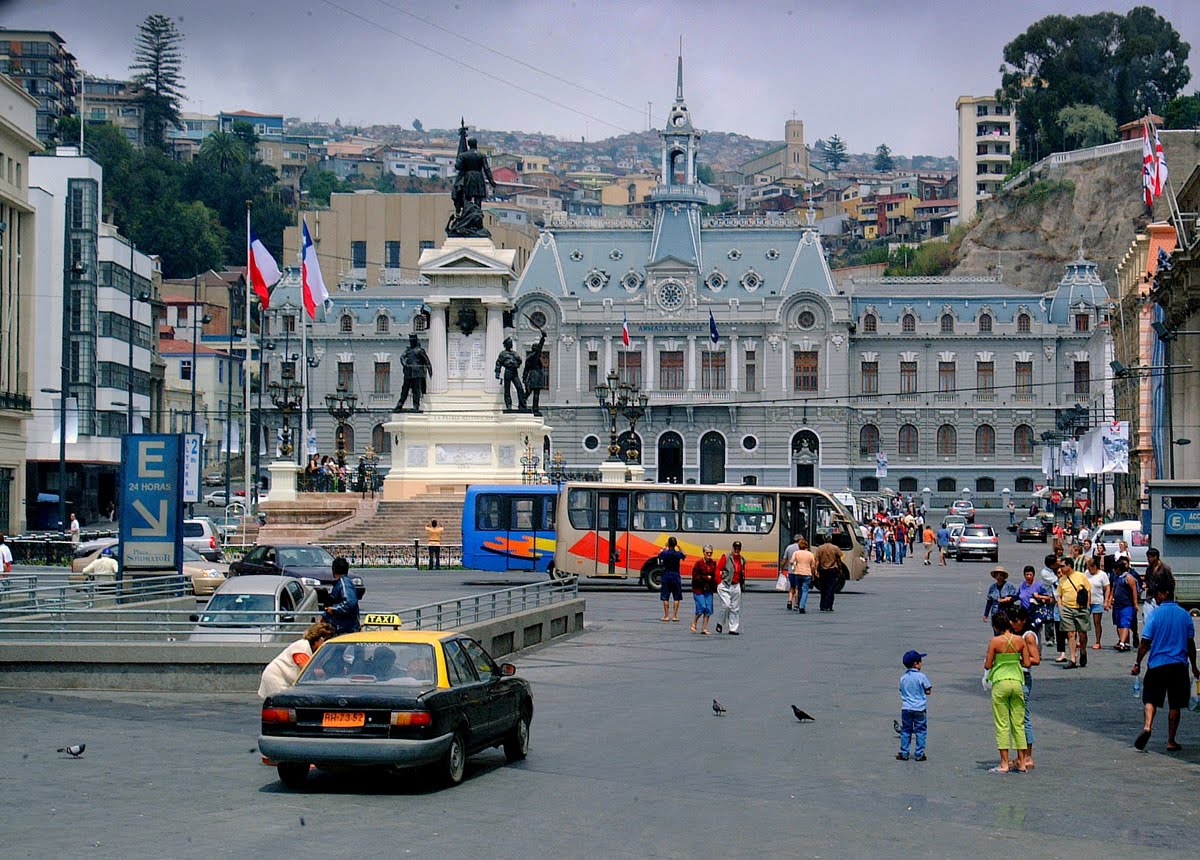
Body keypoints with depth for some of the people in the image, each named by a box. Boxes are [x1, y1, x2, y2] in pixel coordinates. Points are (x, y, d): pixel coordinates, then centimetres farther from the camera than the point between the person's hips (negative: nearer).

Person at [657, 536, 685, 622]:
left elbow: (659, 555, 13)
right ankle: (675, 616, 4)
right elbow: (684, 556, 17)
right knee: (677, 597, 8)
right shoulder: (678, 554, -6)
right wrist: (679, 547, 17)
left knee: (665, 597, 7)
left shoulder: (665, 553, -10)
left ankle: (666, 616, 6)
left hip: (666, 576, -1)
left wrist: (665, 548, 16)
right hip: (676, 576, 1)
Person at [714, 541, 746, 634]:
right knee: (726, 605, -16)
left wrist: (743, 582, 15)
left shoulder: (742, 559, 12)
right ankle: (720, 623, 6)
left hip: (736, 586, 5)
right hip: (725, 585, -5)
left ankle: (733, 629, 10)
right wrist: (719, 583, -10)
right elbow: (718, 570, -5)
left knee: (735, 608, 5)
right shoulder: (726, 557, -5)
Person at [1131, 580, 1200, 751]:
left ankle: (1147, 726, -16)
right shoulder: (1184, 615, 1)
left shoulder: (1156, 614, -7)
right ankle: (1171, 742, 11)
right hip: (1179, 665, 2)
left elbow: (1145, 643, -7)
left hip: (1157, 664, -2)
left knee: (1150, 699, 9)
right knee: (1175, 705, 10)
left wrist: (1138, 663, 3)